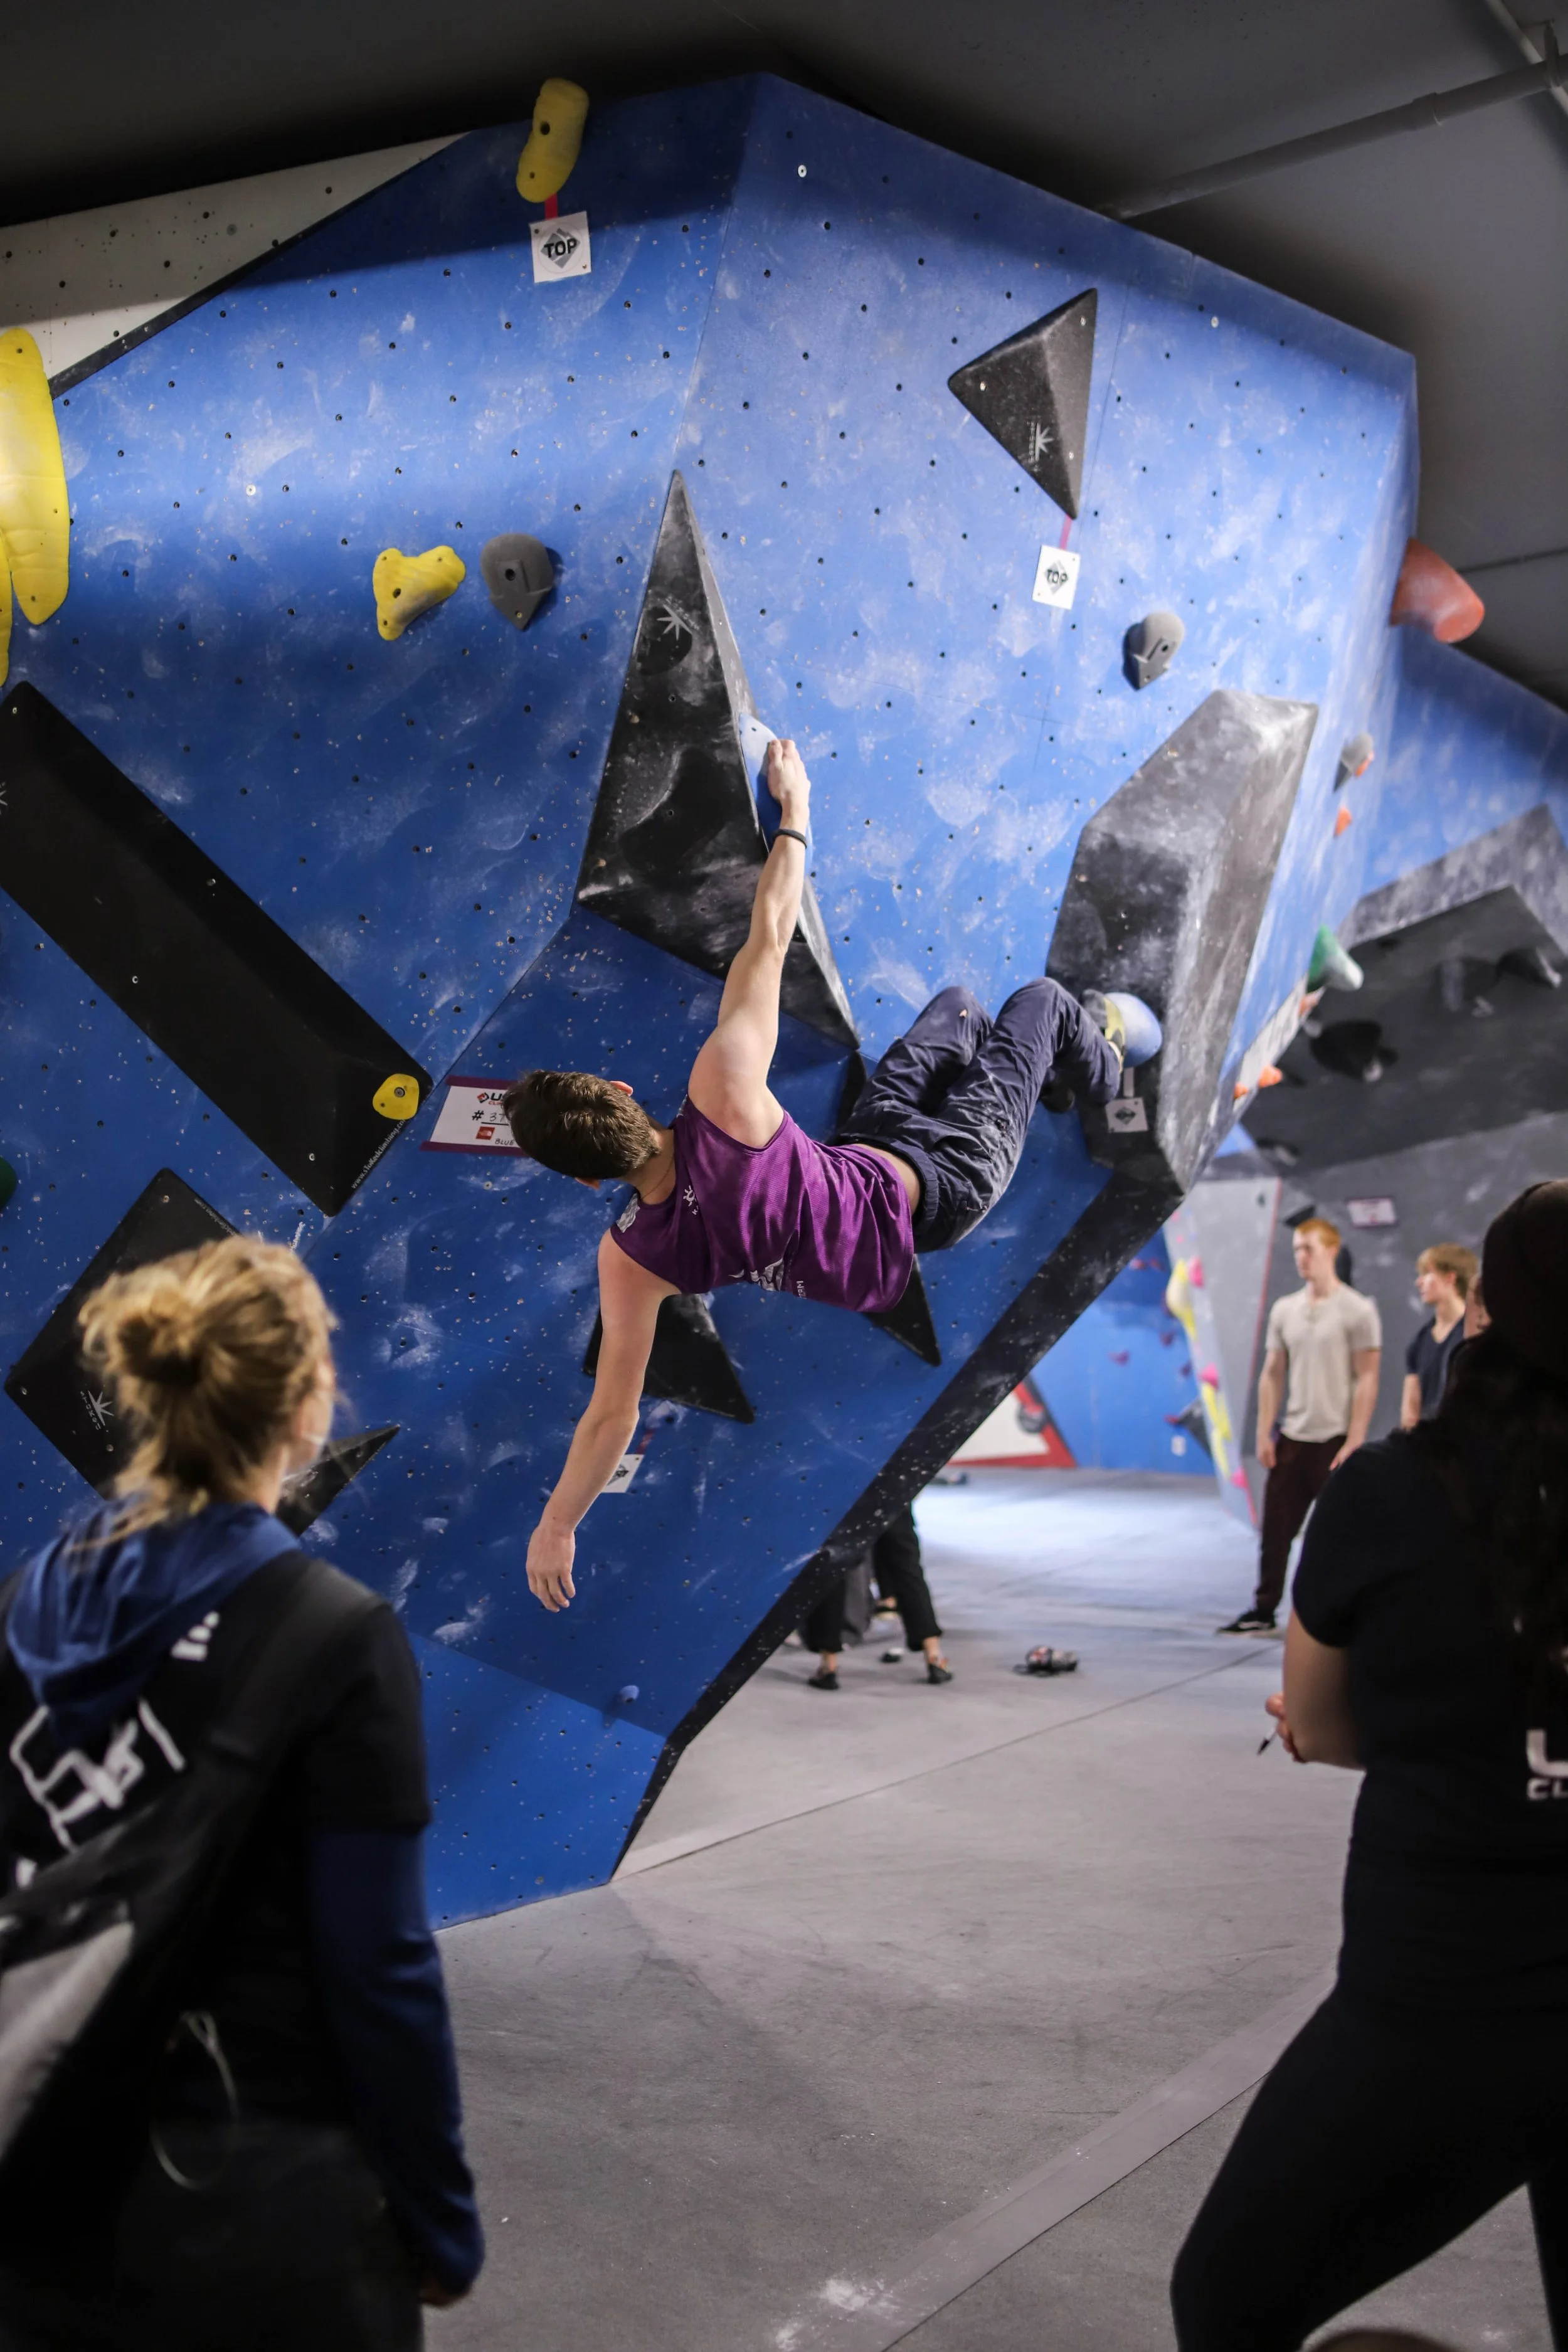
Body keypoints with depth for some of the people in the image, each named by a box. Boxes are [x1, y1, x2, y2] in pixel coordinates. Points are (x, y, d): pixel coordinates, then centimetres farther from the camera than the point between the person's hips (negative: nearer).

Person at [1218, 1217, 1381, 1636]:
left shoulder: (1357, 1311, -6)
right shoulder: (1284, 1310, 9)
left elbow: (1367, 1380, -9)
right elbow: (1272, 1375, 11)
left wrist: (1353, 1442, -13)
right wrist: (1264, 1434, 5)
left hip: (1334, 1441, -5)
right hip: (1290, 1440, 5)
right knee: (1275, 1529, 8)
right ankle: (1264, 1610, 19)